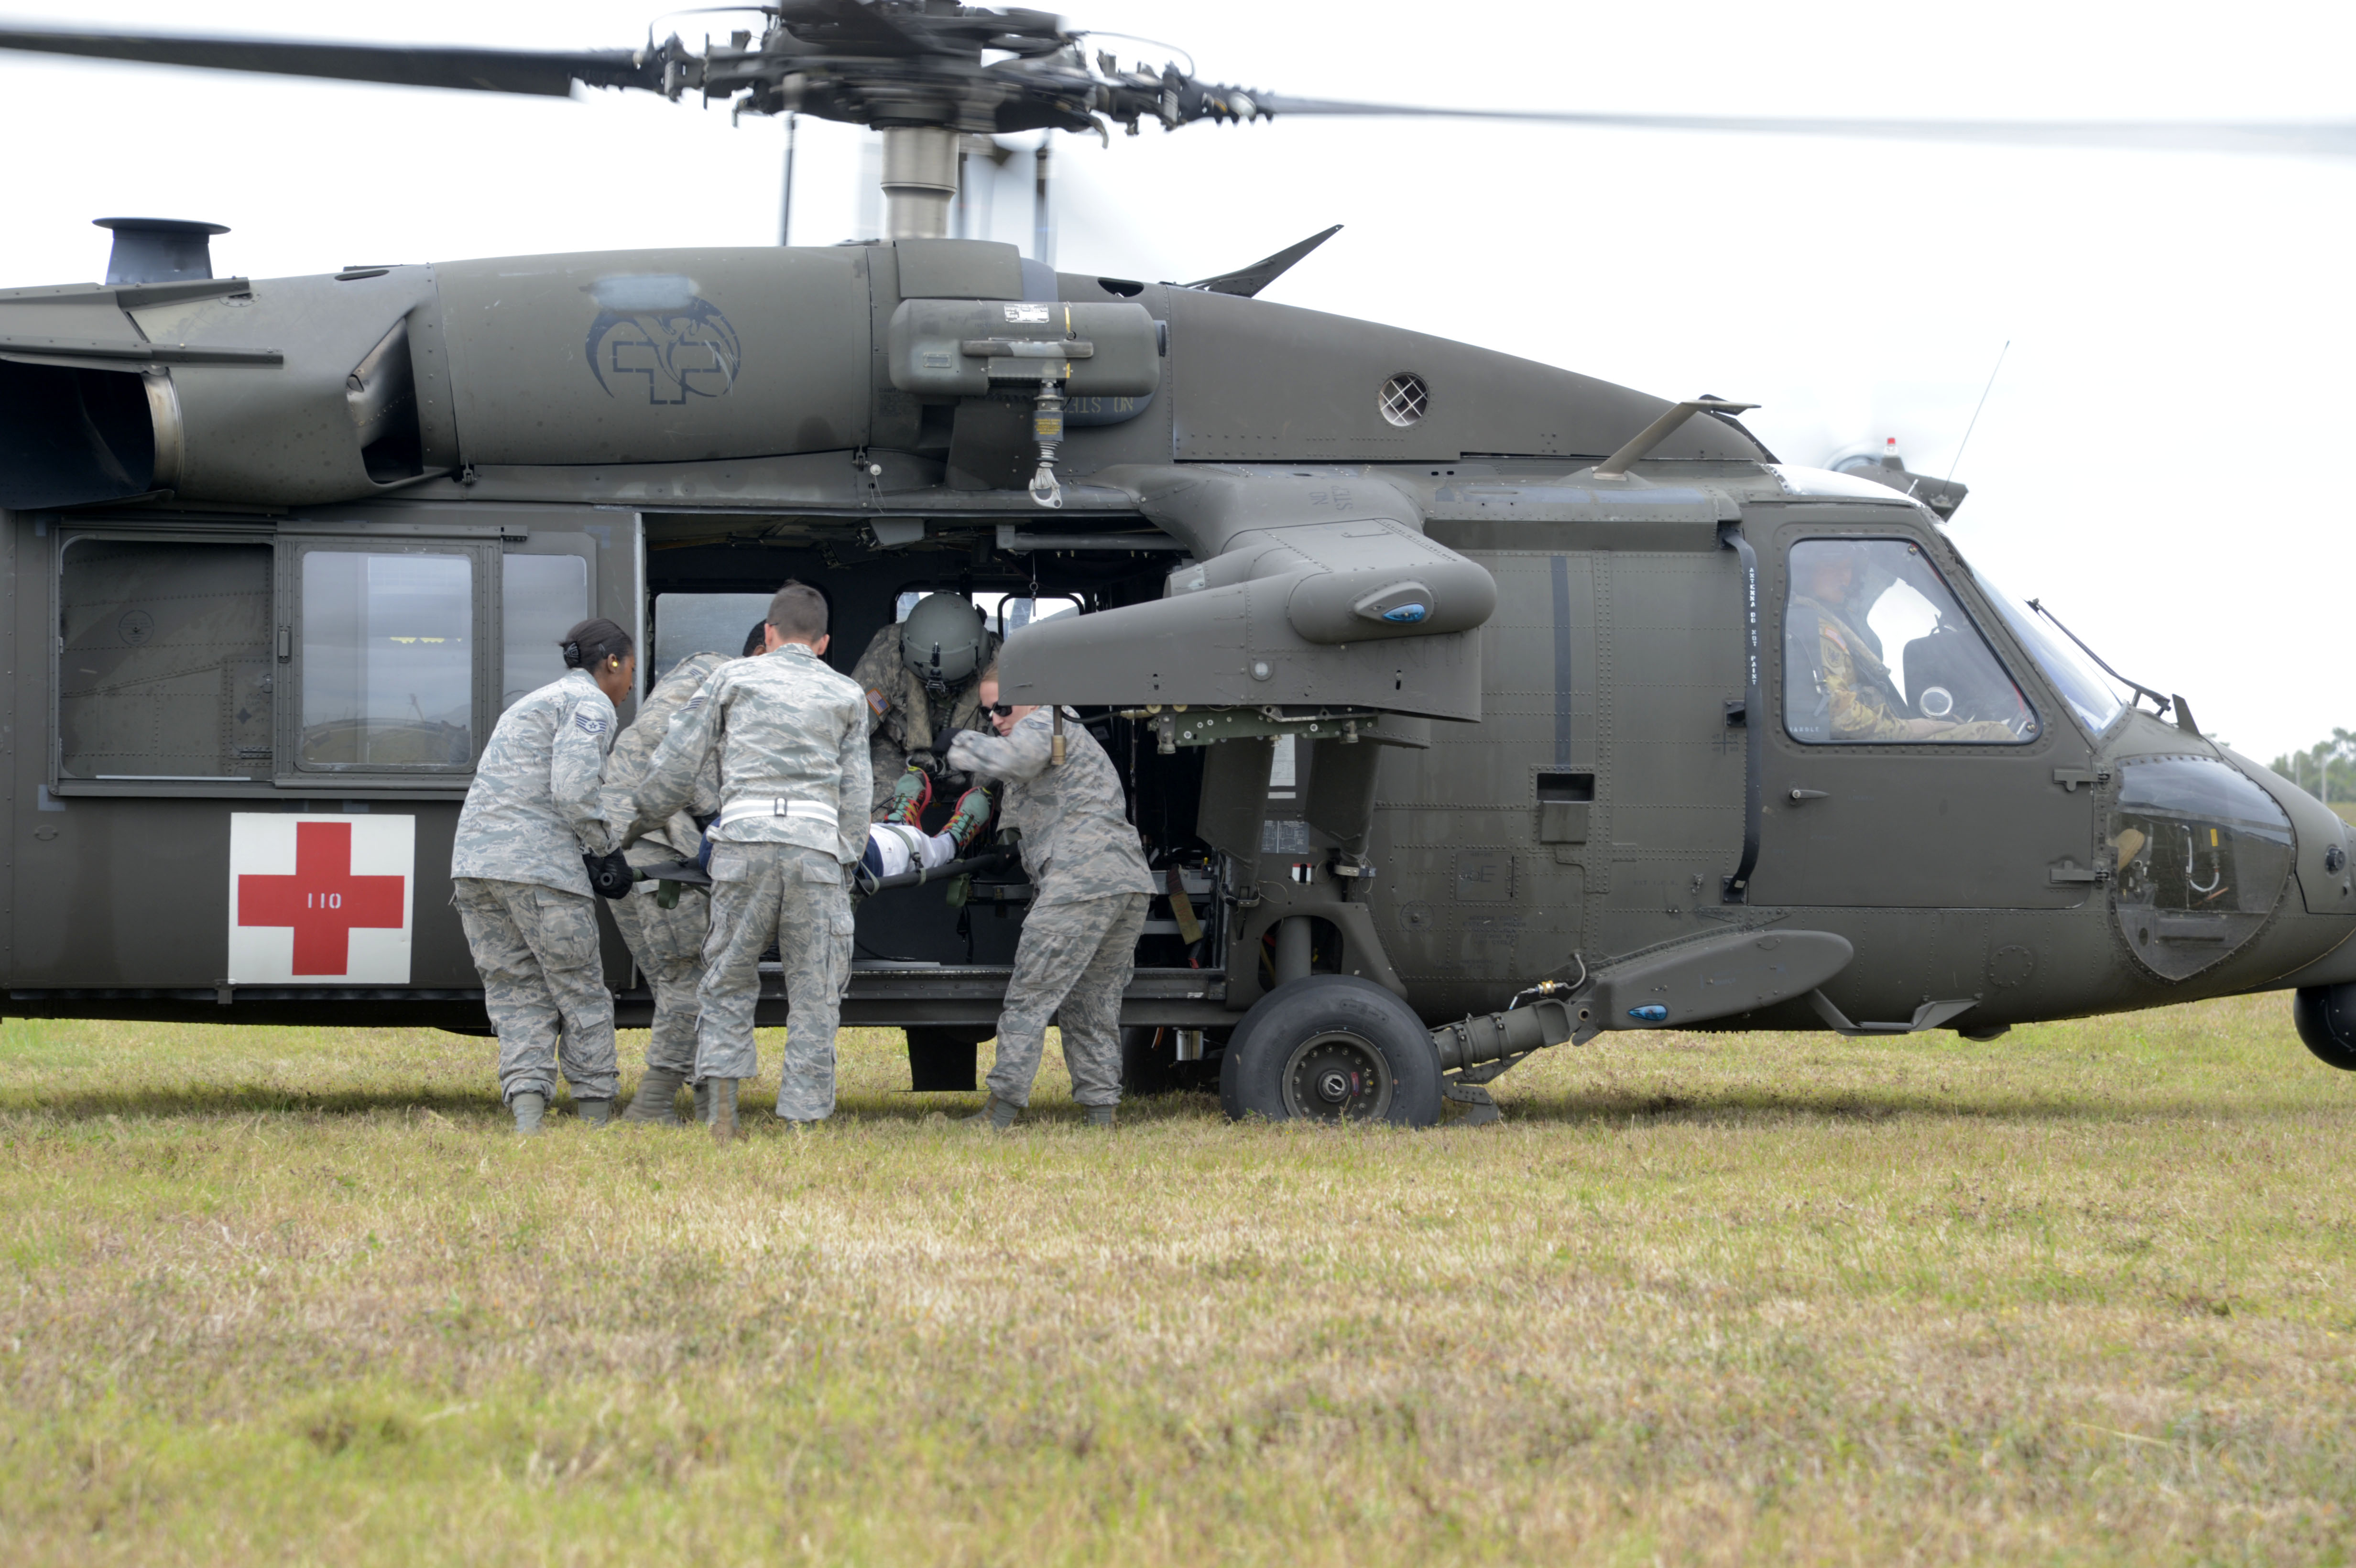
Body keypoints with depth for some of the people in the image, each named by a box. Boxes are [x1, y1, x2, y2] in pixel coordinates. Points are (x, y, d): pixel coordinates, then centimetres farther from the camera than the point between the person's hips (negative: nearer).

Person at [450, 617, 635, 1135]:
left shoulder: (535, 704, 29)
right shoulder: (591, 704, 0)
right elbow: (574, 790, -14)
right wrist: (602, 849, -1)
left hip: (475, 860, 8)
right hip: (540, 864, -8)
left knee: (517, 994, 4)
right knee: (581, 992, 4)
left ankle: (527, 1114, -14)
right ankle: (597, 1121, 9)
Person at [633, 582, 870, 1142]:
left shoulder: (734, 679, 16)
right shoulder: (847, 697, 19)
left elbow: (675, 766, 13)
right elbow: (854, 800, 14)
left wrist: (640, 819, 29)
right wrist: (844, 877, 18)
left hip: (745, 841, 0)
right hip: (818, 852, 0)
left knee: (728, 982, 13)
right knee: (814, 998, 5)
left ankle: (722, 1099, -5)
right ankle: (802, 1124, -3)